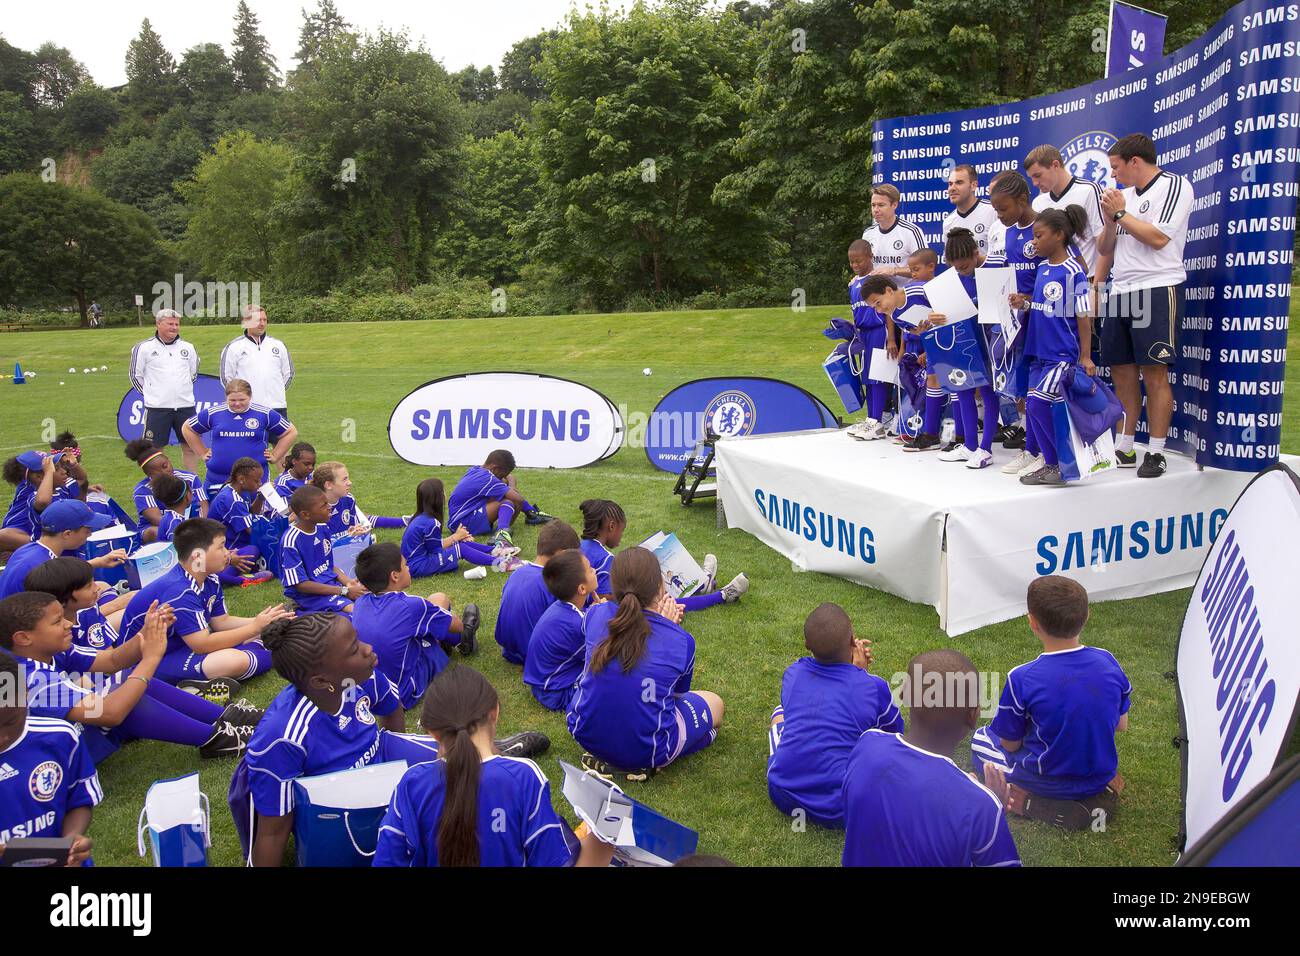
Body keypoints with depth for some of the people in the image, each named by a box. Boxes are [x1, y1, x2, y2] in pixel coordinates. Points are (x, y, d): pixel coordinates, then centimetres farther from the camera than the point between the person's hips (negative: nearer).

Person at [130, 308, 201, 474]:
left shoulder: (188, 347, 7)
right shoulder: (144, 348, -3)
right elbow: (136, 375, 5)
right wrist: (151, 393, 7)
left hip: (185, 406, 3)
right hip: (157, 409, -3)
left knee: (190, 447, 9)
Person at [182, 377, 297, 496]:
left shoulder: (265, 414, 0)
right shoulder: (212, 414, 4)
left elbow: (291, 432, 9)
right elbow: (187, 428, 18)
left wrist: (275, 456, 4)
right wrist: (202, 453, 12)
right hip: (217, 480, 2)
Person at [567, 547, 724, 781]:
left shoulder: (596, 615, -10)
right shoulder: (681, 641, -16)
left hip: (585, 735, 3)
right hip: (646, 750, -3)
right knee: (714, 703, 23)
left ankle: (599, 756, 11)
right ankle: (645, 763, 3)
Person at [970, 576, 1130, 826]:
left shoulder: (1021, 679, -27)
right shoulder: (1108, 662, -14)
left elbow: (1011, 744, -13)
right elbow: (1121, 725, 1)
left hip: (1048, 782, -6)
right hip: (1102, 776, 6)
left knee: (980, 739, 17)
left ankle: (1023, 798, 1)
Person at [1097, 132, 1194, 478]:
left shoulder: (1175, 186, -3)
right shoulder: (1125, 195, 18)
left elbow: (1158, 238, -15)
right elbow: (1104, 250, 19)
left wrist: (1121, 213, -6)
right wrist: (1110, 220, 2)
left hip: (1157, 290, -7)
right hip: (1120, 292, 7)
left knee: (1154, 373, -6)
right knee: (1122, 372, 8)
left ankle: (1156, 453, 0)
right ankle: (1124, 449, 16)